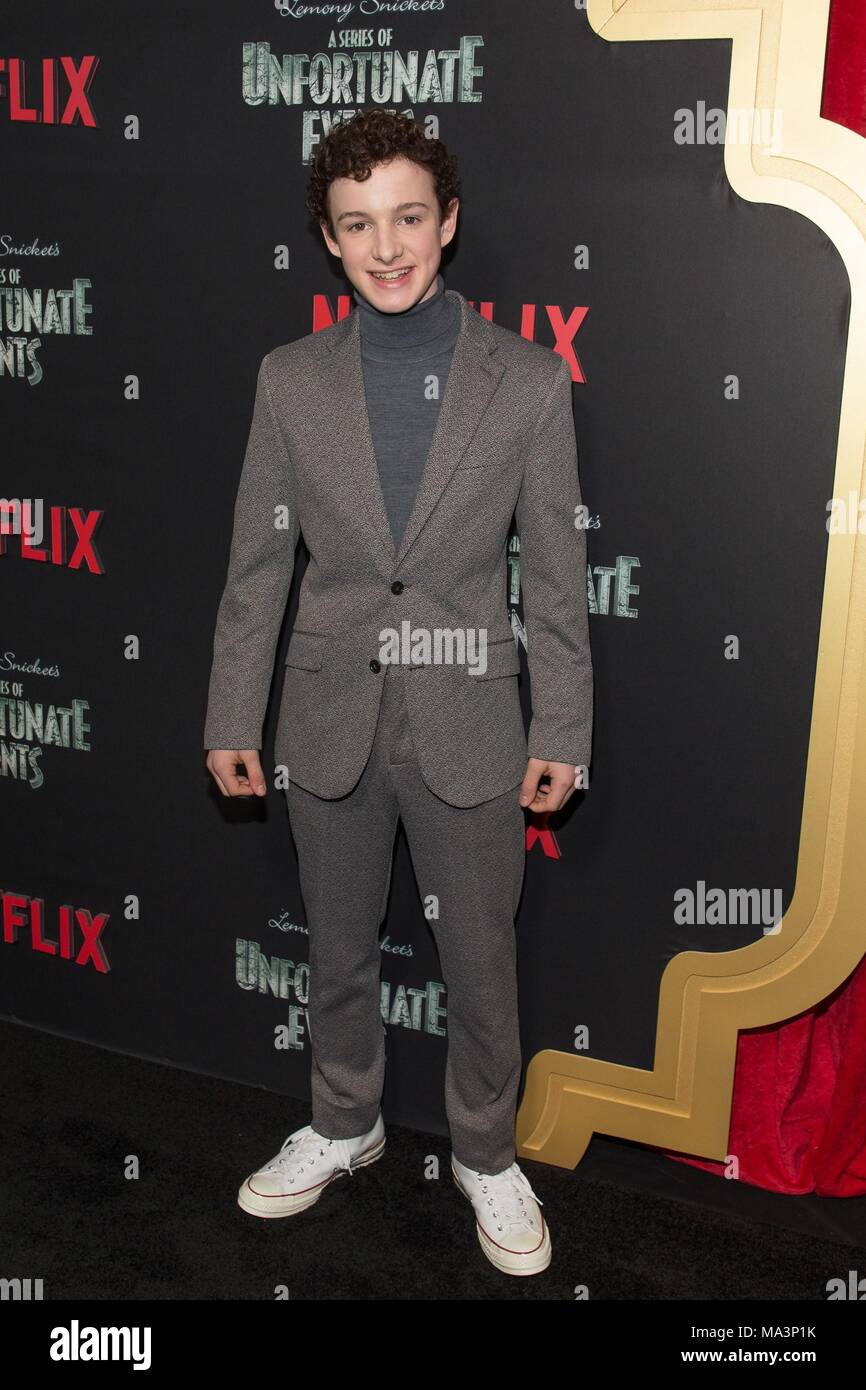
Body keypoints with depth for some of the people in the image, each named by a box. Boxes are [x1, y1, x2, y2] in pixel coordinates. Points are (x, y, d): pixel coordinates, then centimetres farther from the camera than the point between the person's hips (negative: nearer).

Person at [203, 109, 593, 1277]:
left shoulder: (530, 381, -5)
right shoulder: (292, 380, 0)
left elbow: (555, 574, -3)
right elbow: (257, 564, 3)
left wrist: (562, 731, -4)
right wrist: (232, 717, 3)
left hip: (467, 724, -1)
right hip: (331, 721, 2)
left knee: (482, 965, 12)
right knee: (339, 952, 19)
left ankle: (486, 1155, 37)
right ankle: (344, 1126, 44)